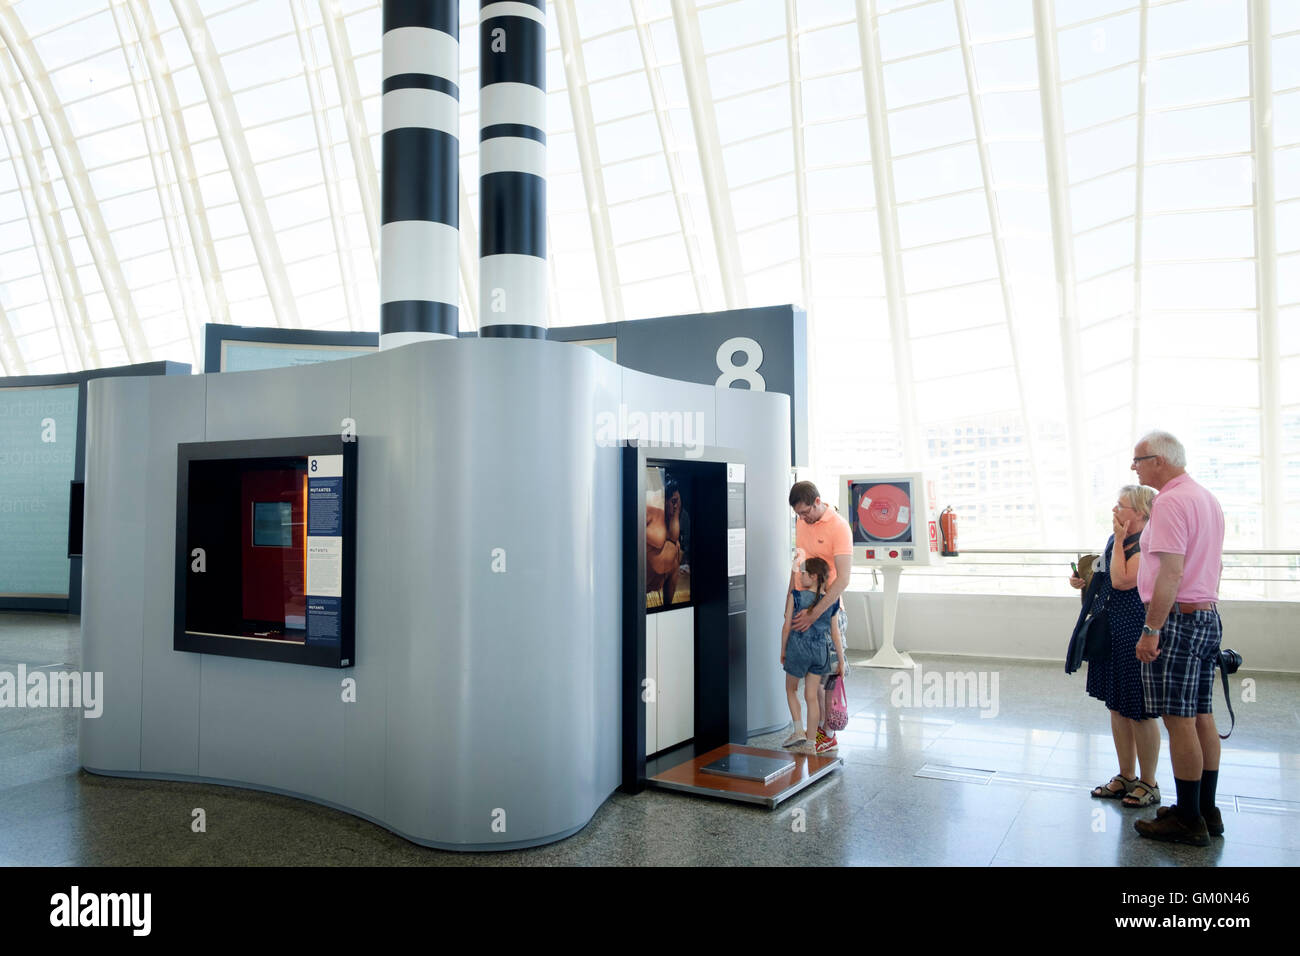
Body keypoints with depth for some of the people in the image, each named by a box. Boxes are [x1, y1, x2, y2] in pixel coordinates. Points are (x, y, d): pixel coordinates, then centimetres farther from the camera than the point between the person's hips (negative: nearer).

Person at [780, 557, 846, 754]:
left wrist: (783, 650, 6)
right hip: (821, 650, 3)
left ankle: (798, 731, 8)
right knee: (812, 696, 9)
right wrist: (841, 661, 9)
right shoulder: (831, 601, -1)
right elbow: (835, 634, 2)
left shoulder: (795, 596, -11)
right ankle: (810, 744, 12)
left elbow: (787, 627, -8)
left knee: (791, 689, 19)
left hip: (798, 647, -3)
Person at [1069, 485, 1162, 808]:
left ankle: (1148, 783, 16)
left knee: (1138, 711, 1)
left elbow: (1122, 581, -25)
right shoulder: (1117, 539, 11)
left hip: (1135, 636, -9)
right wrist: (1084, 581, 4)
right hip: (1111, 634, 9)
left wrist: (1119, 541, -17)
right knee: (1116, 708, 14)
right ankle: (1126, 777, 26)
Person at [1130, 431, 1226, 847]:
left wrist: (1150, 631, -21)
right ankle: (1207, 811, 22)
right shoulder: (1207, 499, 15)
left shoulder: (1170, 502, -16)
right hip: (1208, 616, 10)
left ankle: (1189, 820, 5)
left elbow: (1171, 573, -22)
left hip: (1177, 619, -10)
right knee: (1201, 716, 14)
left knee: (1179, 720, -3)